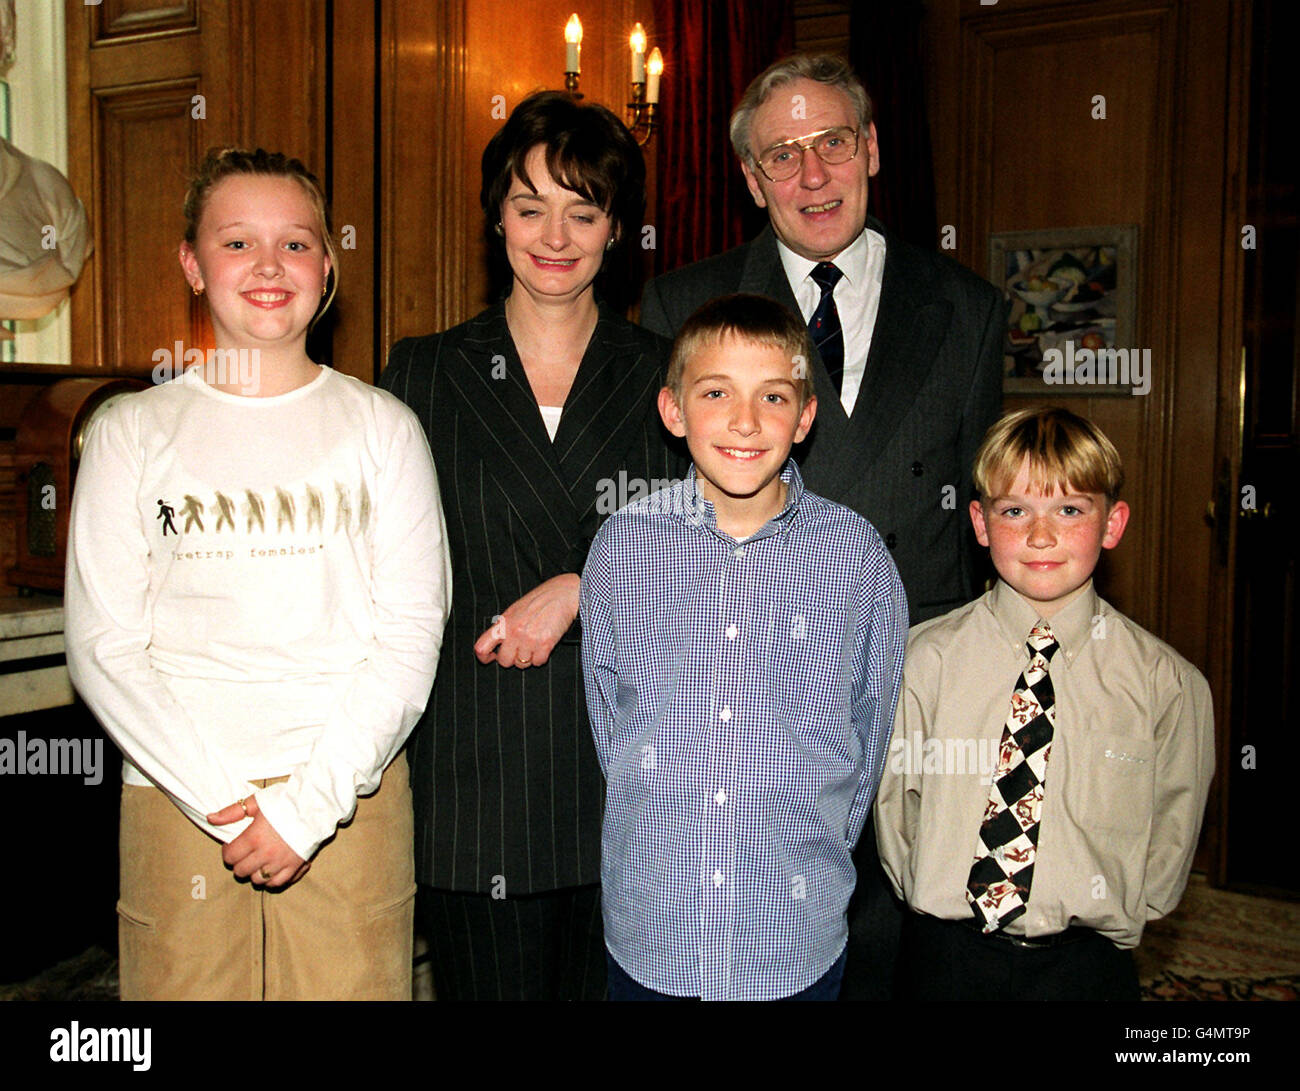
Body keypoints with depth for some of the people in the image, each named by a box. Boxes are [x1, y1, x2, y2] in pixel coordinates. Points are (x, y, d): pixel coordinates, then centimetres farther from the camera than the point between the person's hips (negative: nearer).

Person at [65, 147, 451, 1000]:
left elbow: (411, 634, -3)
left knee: (350, 983, 6)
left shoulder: (381, 426, 3)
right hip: (179, 799, 1)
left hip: (350, 797, 0)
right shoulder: (133, 431, 4)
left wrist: (310, 803, -10)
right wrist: (222, 801, -10)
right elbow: (102, 645, 0)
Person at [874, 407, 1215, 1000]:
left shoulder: (1167, 681, -7)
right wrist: (935, 898, -5)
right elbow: (892, 804, 1)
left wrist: (1112, 920, -4)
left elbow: (1170, 838, 2)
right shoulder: (924, 659, -7)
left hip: (1086, 960, 0)